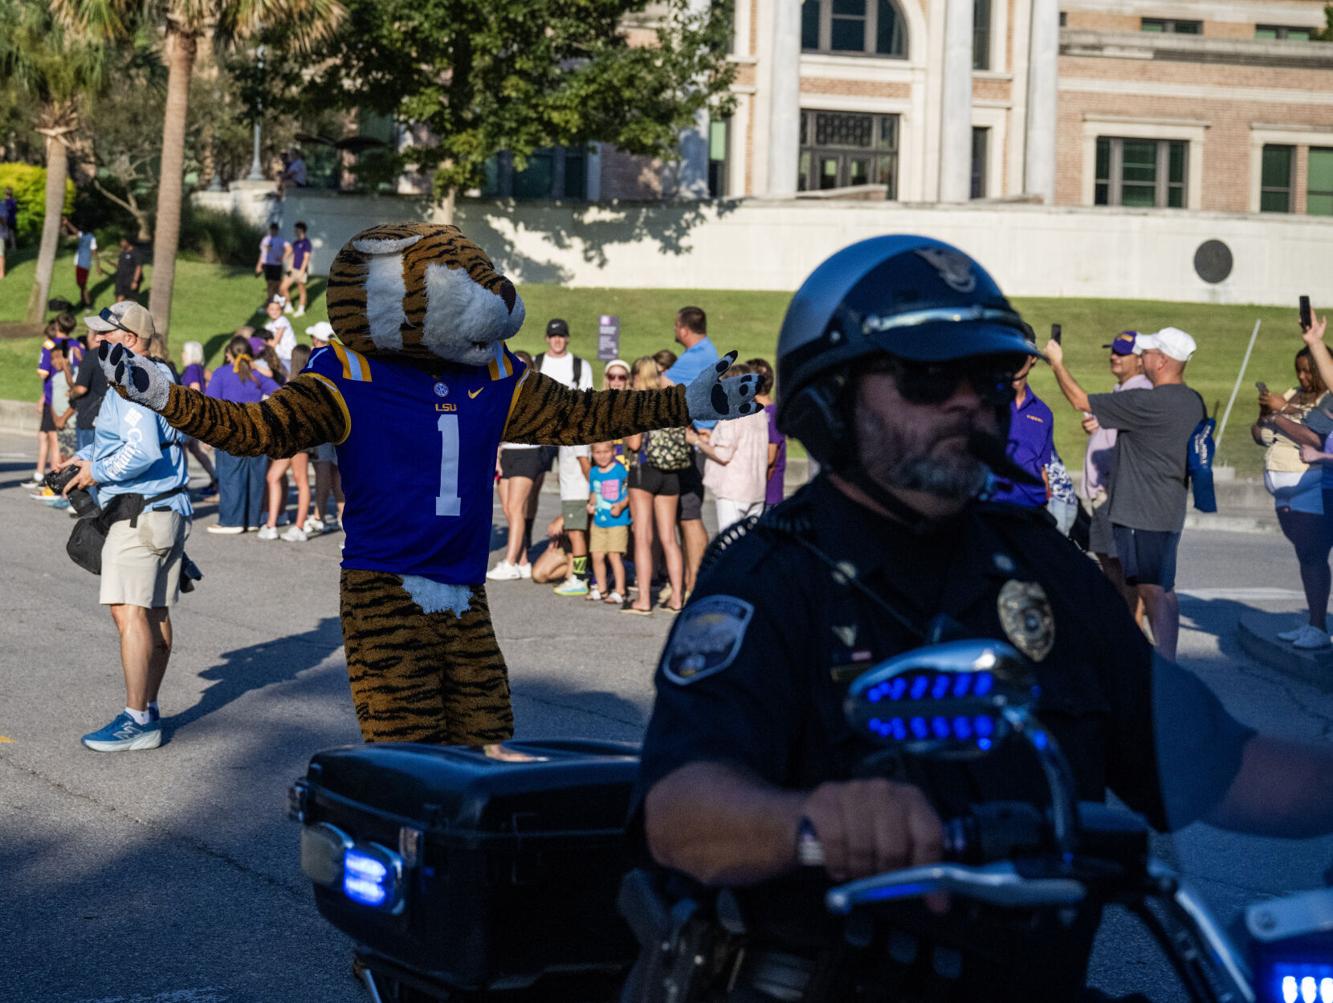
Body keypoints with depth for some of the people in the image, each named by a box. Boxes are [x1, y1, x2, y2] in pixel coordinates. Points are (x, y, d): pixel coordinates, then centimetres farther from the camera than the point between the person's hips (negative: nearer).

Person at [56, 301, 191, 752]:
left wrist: (97, 472, -12)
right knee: (155, 613, 13)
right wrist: (85, 456, 13)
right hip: (168, 509, 11)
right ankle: (148, 710, 21)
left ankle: (137, 720, -11)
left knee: (129, 611, -11)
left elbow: (142, 450, -25)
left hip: (139, 513, -11)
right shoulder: (160, 377, 18)